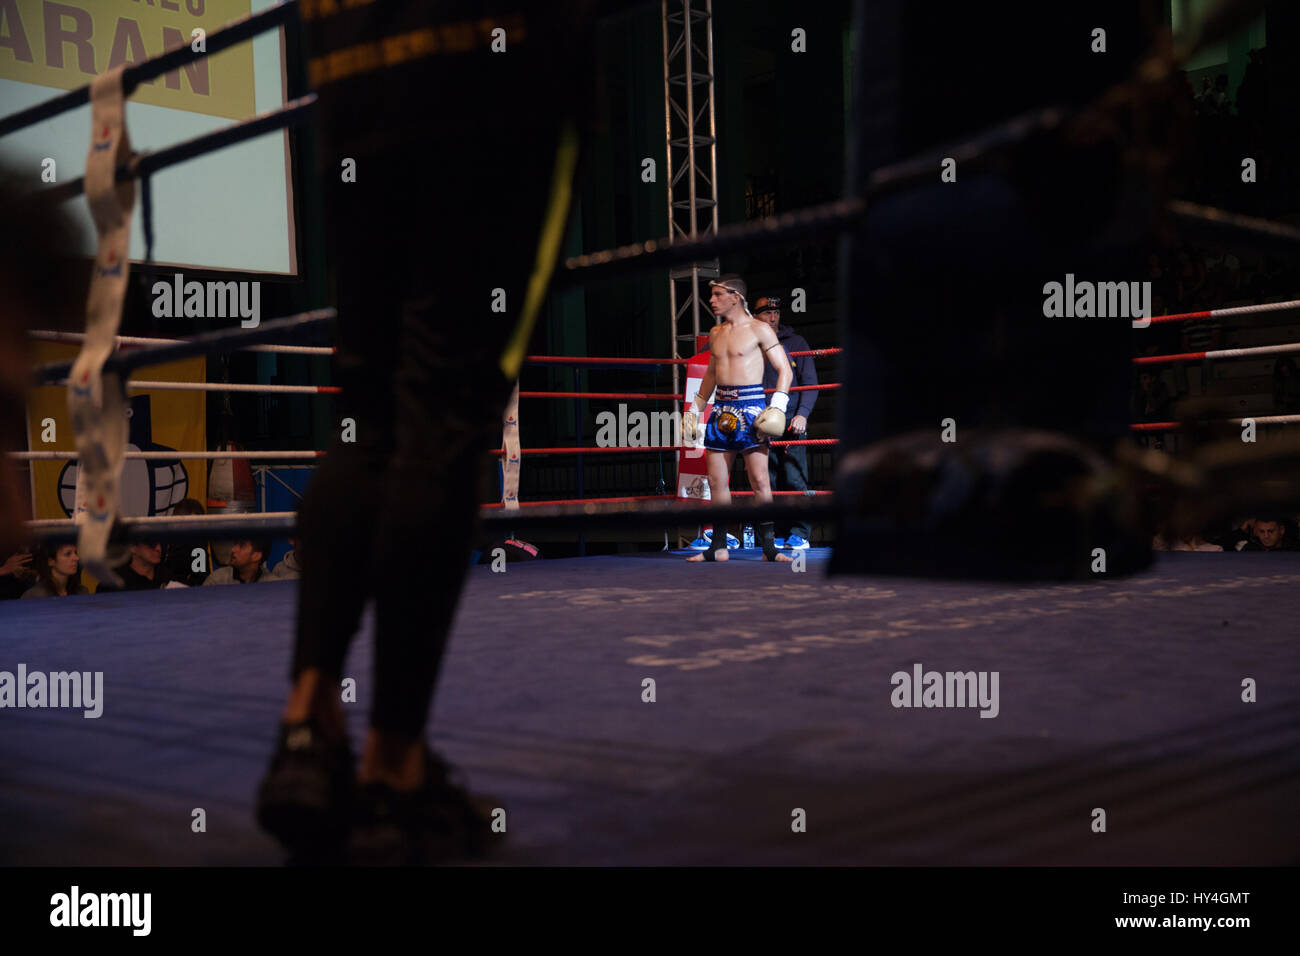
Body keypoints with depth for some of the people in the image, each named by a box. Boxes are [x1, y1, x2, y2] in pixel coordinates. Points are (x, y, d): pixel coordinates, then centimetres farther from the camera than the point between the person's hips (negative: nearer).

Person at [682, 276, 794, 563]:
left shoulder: (759, 329, -3)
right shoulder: (715, 333, 16)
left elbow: (785, 370, -4)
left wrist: (777, 406, -17)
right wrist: (695, 408, 28)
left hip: (750, 406, -6)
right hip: (721, 408, 6)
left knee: (759, 480, -9)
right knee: (716, 480, 5)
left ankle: (769, 547, -5)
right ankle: (718, 547, 12)